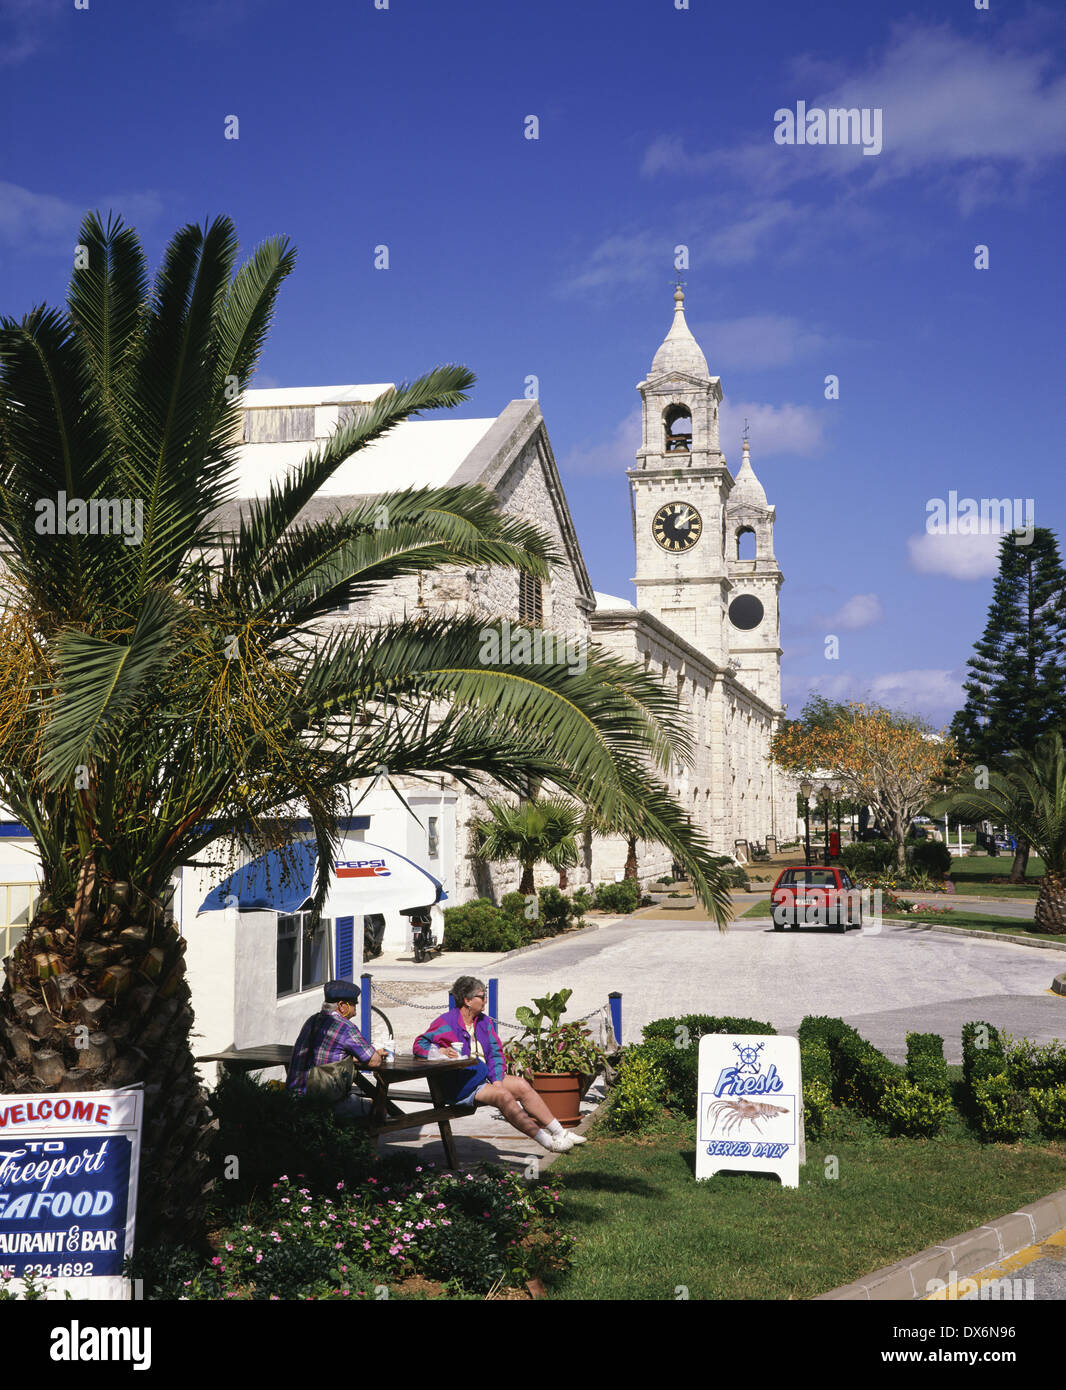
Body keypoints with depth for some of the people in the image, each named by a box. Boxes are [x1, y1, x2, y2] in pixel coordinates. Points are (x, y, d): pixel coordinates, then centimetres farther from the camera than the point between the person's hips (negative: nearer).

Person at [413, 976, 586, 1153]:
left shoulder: (484, 1022, 13)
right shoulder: (446, 1023, -5)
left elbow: (495, 1053, 11)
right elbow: (419, 1044, -6)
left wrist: (497, 1080, -5)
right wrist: (441, 1051, -24)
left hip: (486, 1077, 7)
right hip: (461, 1087, -7)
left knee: (521, 1085, -17)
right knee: (504, 1095, -28)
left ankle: (559, 1132, -15)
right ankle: (548, 1142, -31)